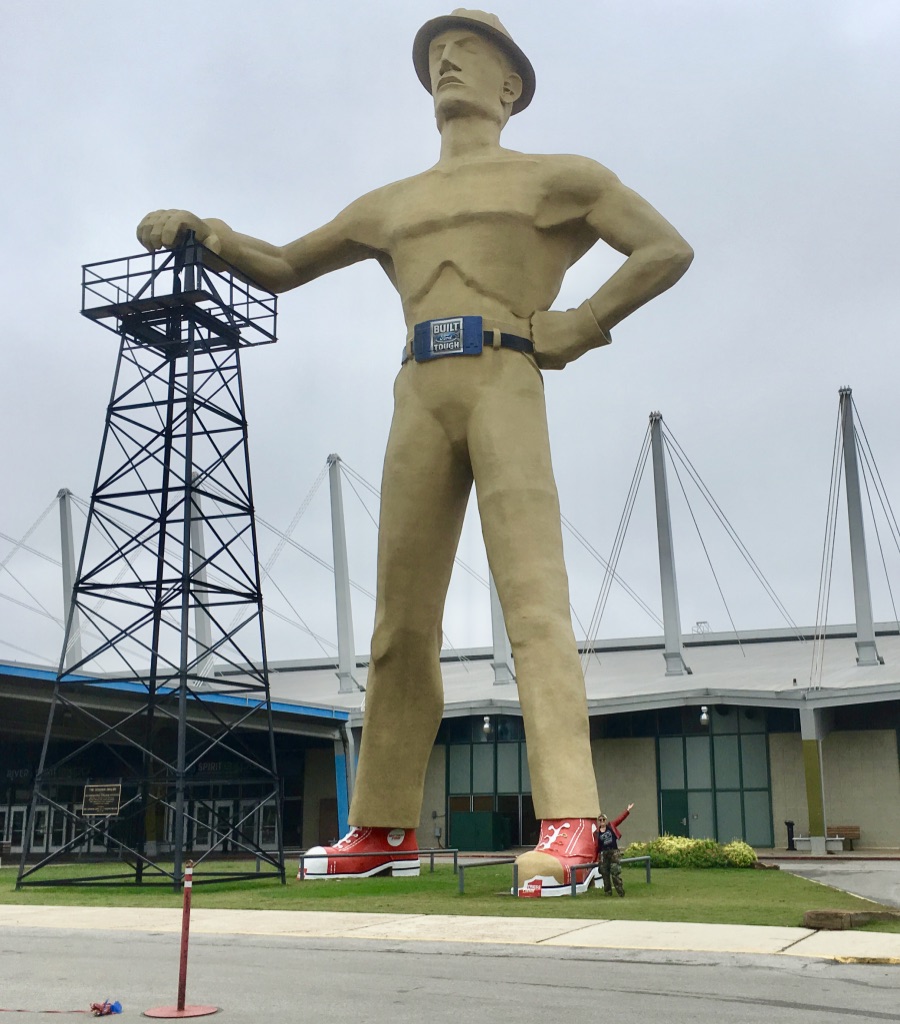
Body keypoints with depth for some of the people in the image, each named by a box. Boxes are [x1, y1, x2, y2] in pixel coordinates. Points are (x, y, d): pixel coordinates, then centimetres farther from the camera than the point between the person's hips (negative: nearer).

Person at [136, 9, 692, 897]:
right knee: (401, 614, 1)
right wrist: (204, 233, 11)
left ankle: (567, 823, -20)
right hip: (419, 396, 4)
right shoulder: (389, 206, 28)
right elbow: (282, 268, 29)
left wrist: (584, 323, -2)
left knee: (532, 597, -16)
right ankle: (384, 827, 7)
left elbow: (668, 250, 10)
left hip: (505, 382, -4)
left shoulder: (557, 178, 16)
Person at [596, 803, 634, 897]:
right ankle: (608, 892, 15)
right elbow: (597, 846, 8)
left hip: (614, 852, -2)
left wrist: (627, 810, -9)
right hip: (603, 854, 2)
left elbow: (620, 819, -1)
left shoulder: (611, 826, 5)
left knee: (616, 873, -7)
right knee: (605, 874, 5)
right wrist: (595, 859, 9)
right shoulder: (597, 832, 4)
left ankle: (621, 892, -3)